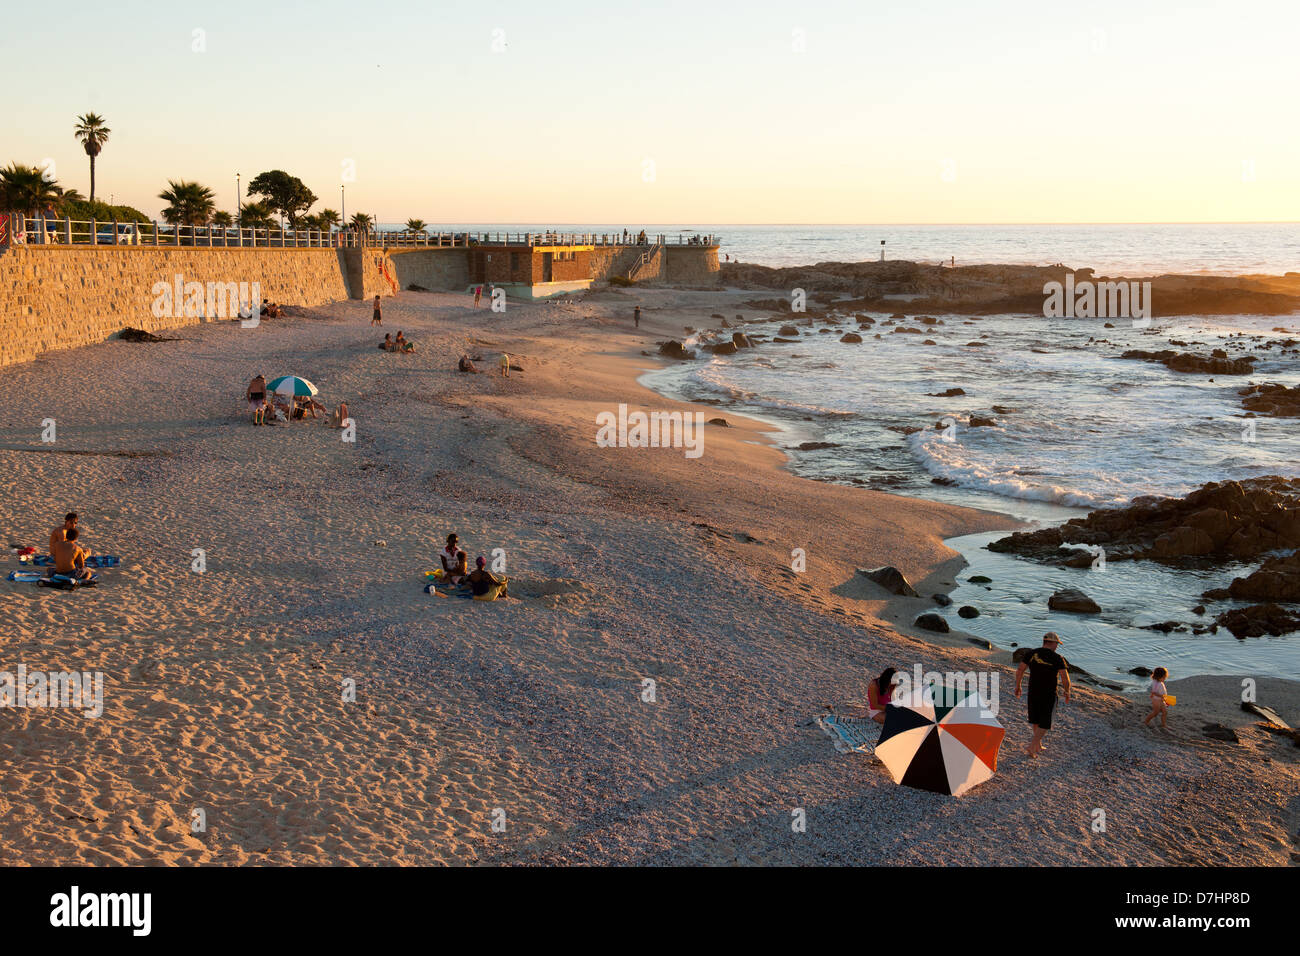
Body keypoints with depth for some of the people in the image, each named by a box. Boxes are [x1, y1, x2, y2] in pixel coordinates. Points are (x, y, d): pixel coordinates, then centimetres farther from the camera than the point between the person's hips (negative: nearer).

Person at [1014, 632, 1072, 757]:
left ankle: (1038, 744, 36)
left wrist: (1017, 686, 11)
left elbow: (1019, 670, -3)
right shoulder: (1057, 658, -11)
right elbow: (1065, 679, -14)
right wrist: (1067, 692, 3)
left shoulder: (1031, 654, -2)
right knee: (1044, 724, 6)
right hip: (1049, 695, -4)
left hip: (1033, 692, 4)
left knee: (1036, 720, 23)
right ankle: (1031, 747, -5)